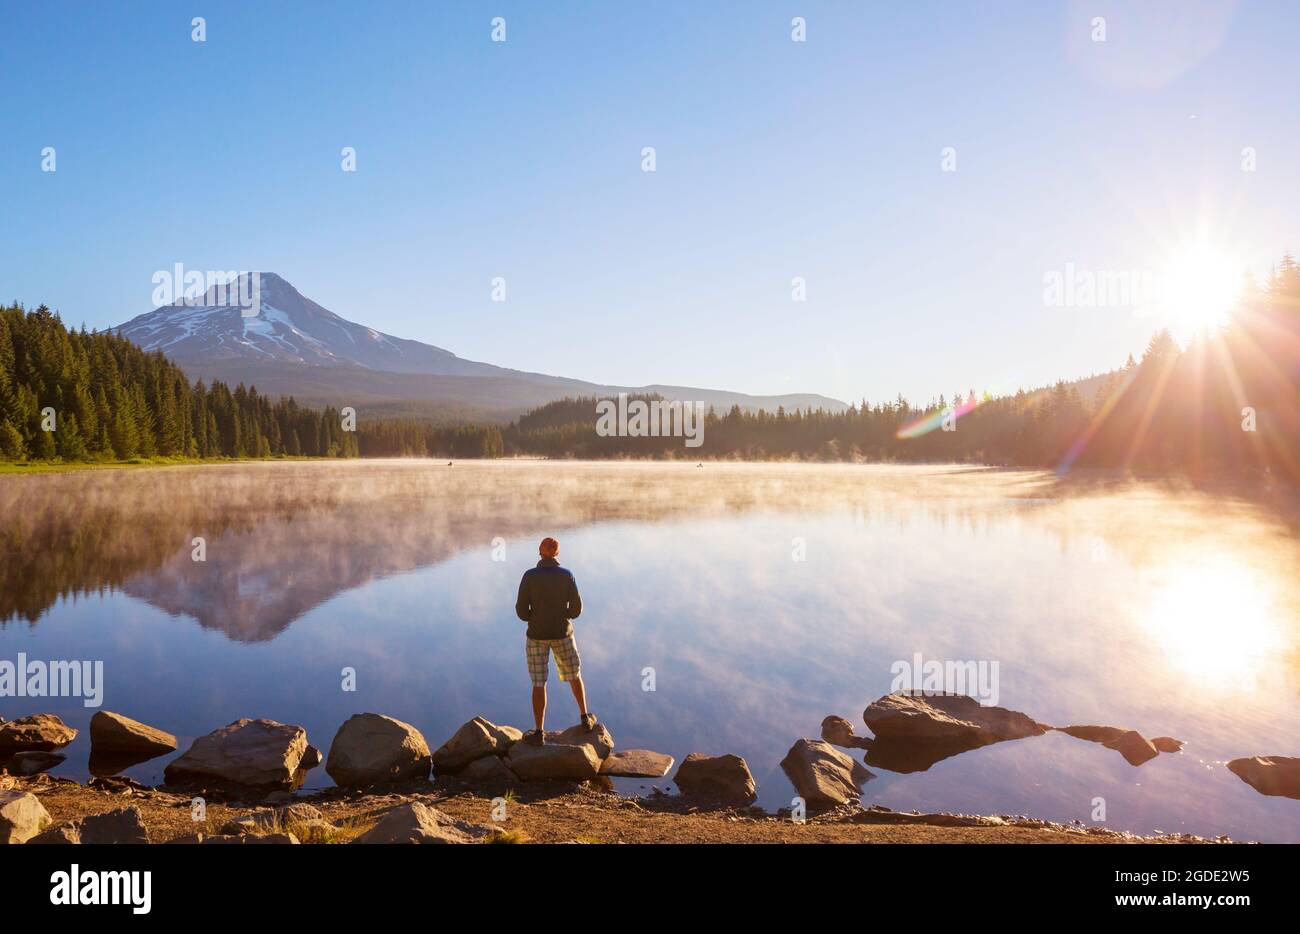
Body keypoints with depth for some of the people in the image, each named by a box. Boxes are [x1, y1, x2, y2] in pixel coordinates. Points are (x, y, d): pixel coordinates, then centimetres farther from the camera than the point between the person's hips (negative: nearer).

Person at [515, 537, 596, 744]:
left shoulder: (529, 575, -12)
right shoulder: (567, 575, -9)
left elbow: (521, 610, -12)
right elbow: (576, 609, -7)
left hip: (537, 635, -1)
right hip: (562, 633, 1)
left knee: (539, 683, 7)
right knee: (574, 674, 21)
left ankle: (539, 733, 8)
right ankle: (585, 718, 30)